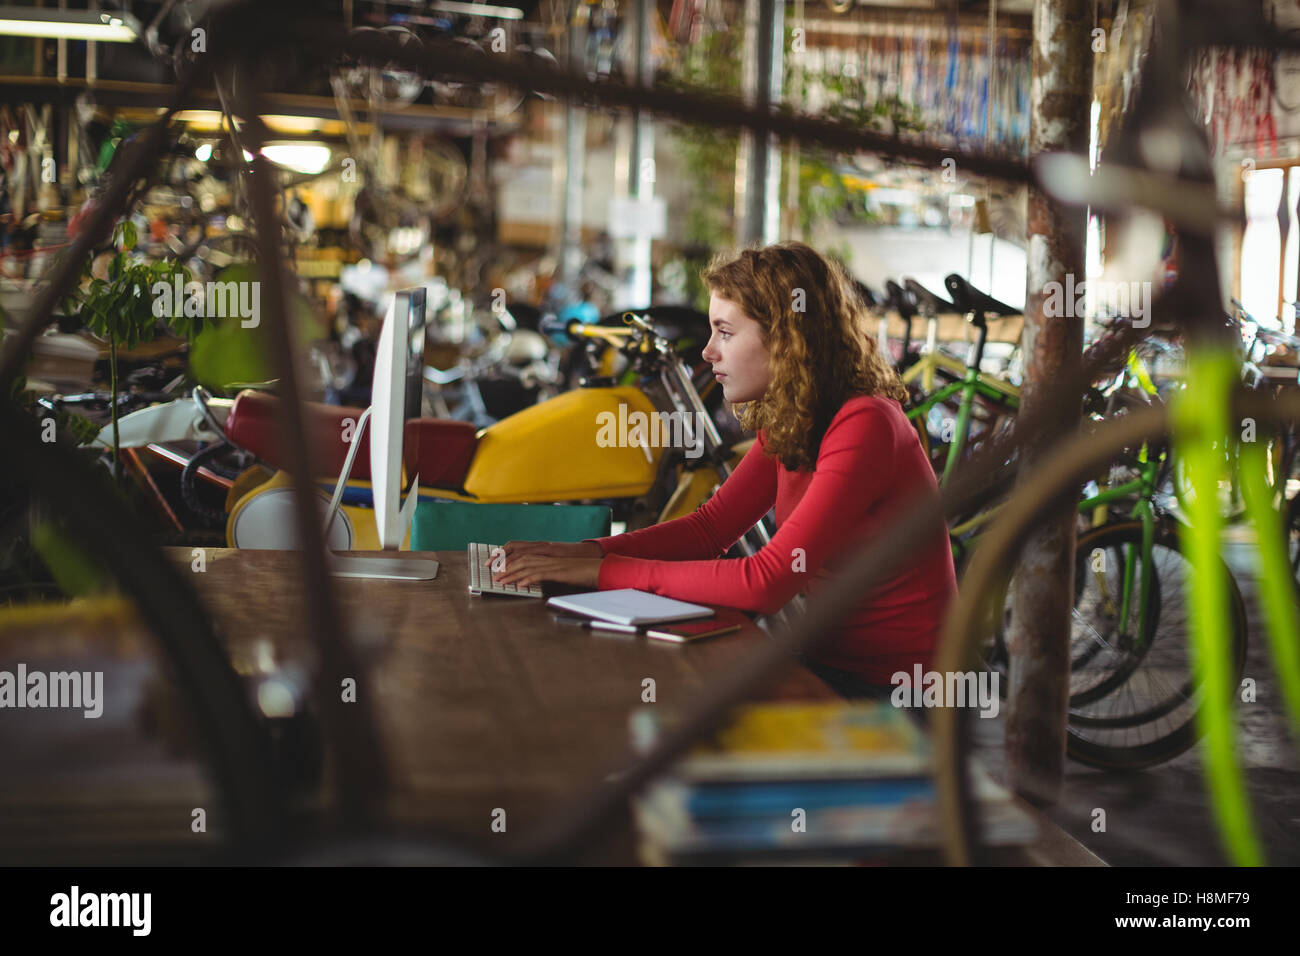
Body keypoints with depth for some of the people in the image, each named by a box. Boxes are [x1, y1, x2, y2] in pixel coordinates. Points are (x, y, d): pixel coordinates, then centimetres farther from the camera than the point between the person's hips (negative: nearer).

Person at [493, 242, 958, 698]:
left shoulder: (864, 426, -23)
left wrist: (603, 571, -23)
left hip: (893, 689, -7)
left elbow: (766, 581, -28)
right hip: (831, 659, 7)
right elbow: (710, 526, 7)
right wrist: (582, 554, -8)